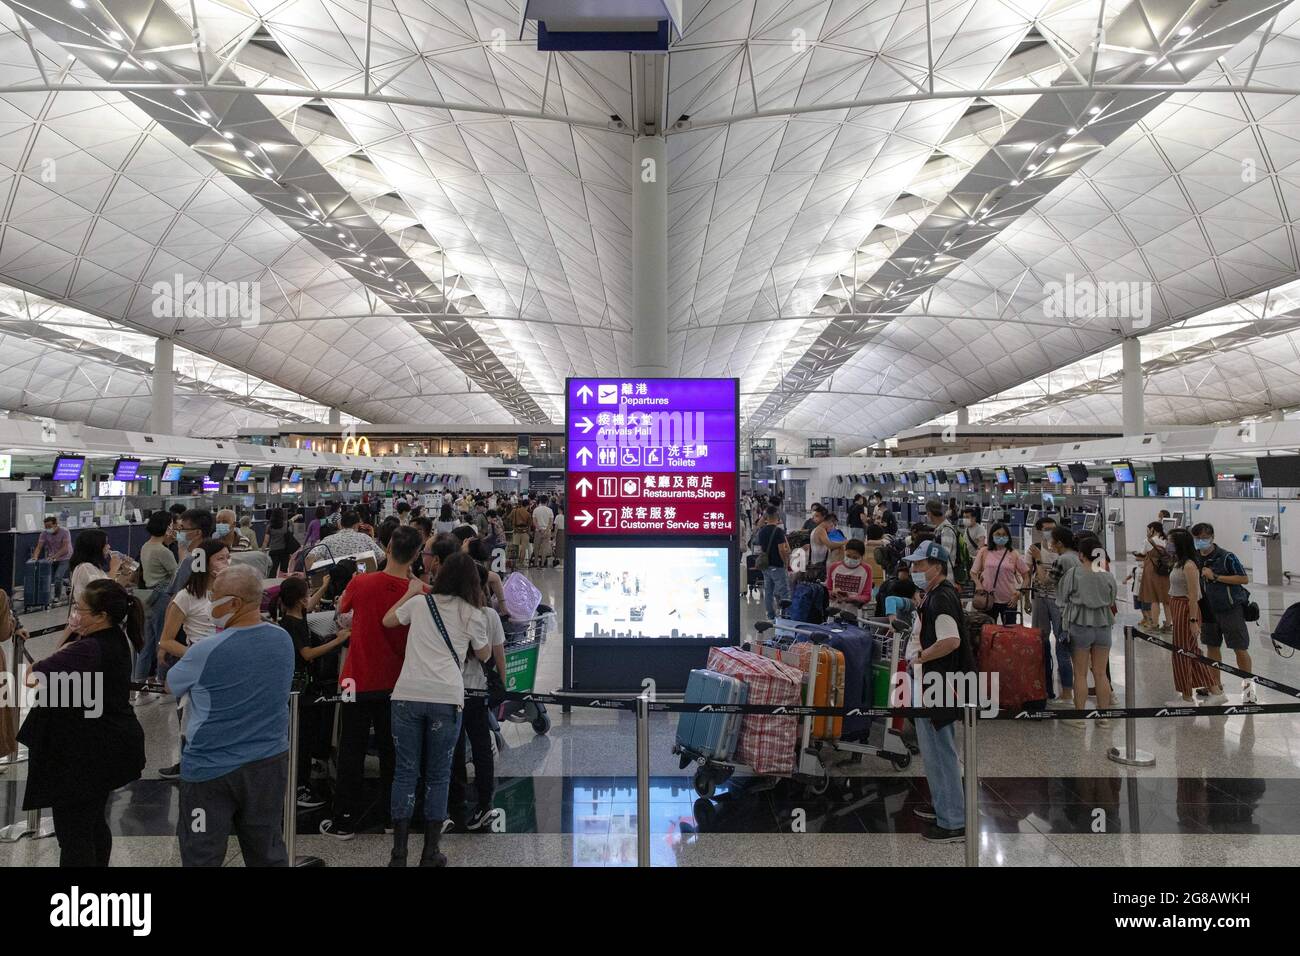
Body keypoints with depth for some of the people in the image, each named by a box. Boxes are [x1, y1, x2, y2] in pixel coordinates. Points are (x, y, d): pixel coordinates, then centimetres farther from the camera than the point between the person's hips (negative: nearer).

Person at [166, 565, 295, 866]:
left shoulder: (206, 652, -18)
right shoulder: (283, 639, -3)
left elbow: (171, 686, 2)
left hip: (212, 767, -5)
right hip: (270, 761, 5)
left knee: (202, 858, 10)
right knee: (269, 854, 15)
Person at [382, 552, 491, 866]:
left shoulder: (419, 602, 9)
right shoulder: (472, 614, 5)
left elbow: (387, 621, 28)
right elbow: (484, 655, 19)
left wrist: (410, 592, 37)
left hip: (408, 695, 2)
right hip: (446, 698, -1)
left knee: (405, 771, 10)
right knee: (438, 776, 10)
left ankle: (399, 852, 11)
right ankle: (430, 853, 14)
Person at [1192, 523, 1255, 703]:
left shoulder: (1227, 557, -12)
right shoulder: (1195, 559, 2)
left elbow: (1245, 579, -14)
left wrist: (1216, 576, -20)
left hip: (1231, 609, -5)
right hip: (1208, 610, 5)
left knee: (1240, 648, 0)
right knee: (1212, 646, 13)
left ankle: (1249, 685, 16)